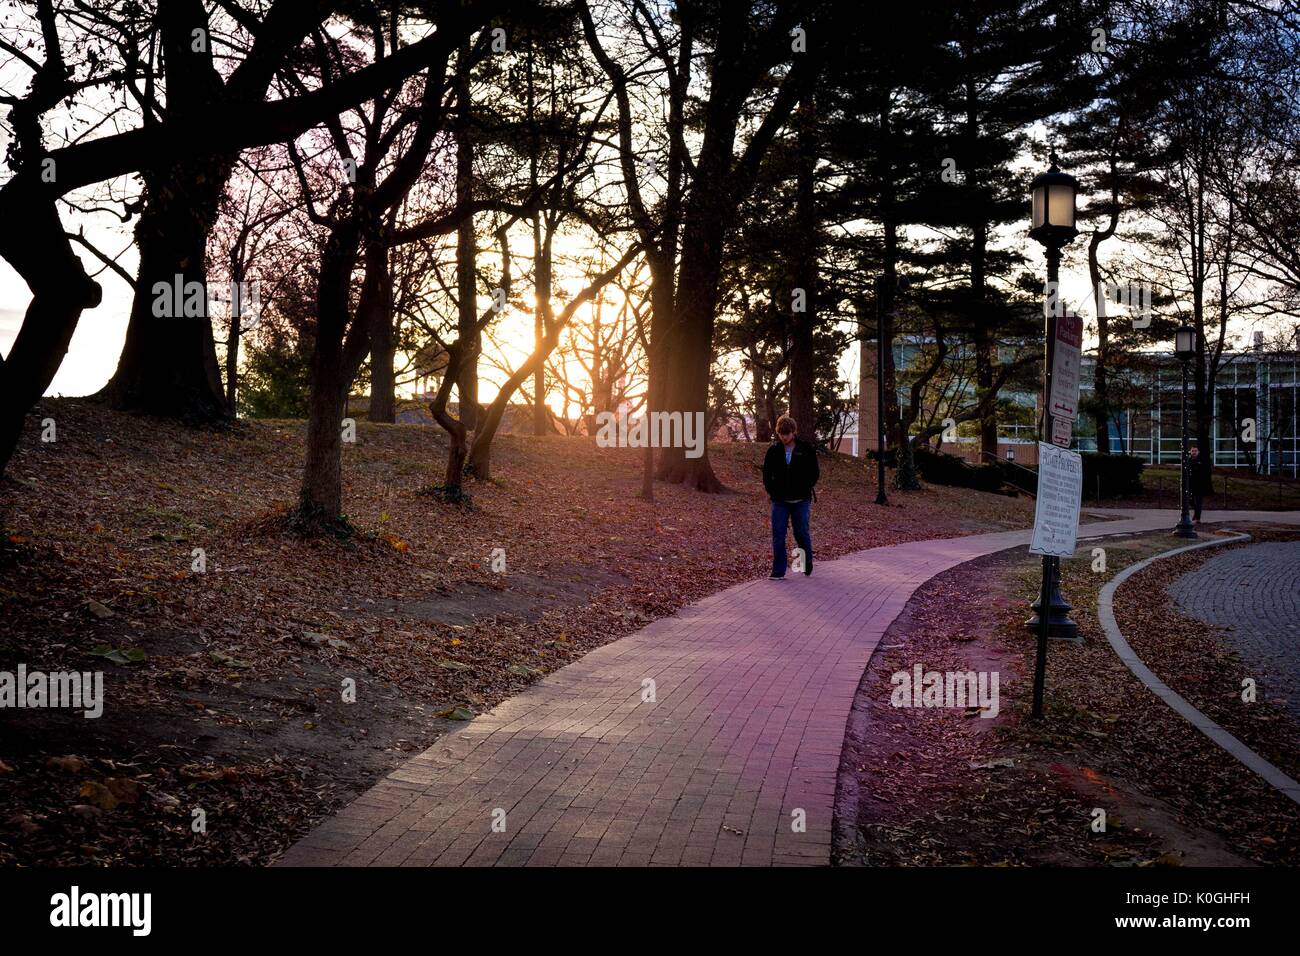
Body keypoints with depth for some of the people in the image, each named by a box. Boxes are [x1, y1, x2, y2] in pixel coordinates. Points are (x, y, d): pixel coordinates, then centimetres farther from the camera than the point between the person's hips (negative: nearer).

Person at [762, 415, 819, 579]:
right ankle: (778, 571, 2)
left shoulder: (806, 448, -3)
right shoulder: (773, 450, 3)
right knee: (778, 535, -2)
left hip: (801, 500, -2)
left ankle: (807, 565, 29)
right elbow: (766, 472, 10)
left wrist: (805, 489, -7)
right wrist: (771, 490, 0)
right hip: (779, 501, 2)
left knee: (802, 533, 7)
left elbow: (815, 472, 1)